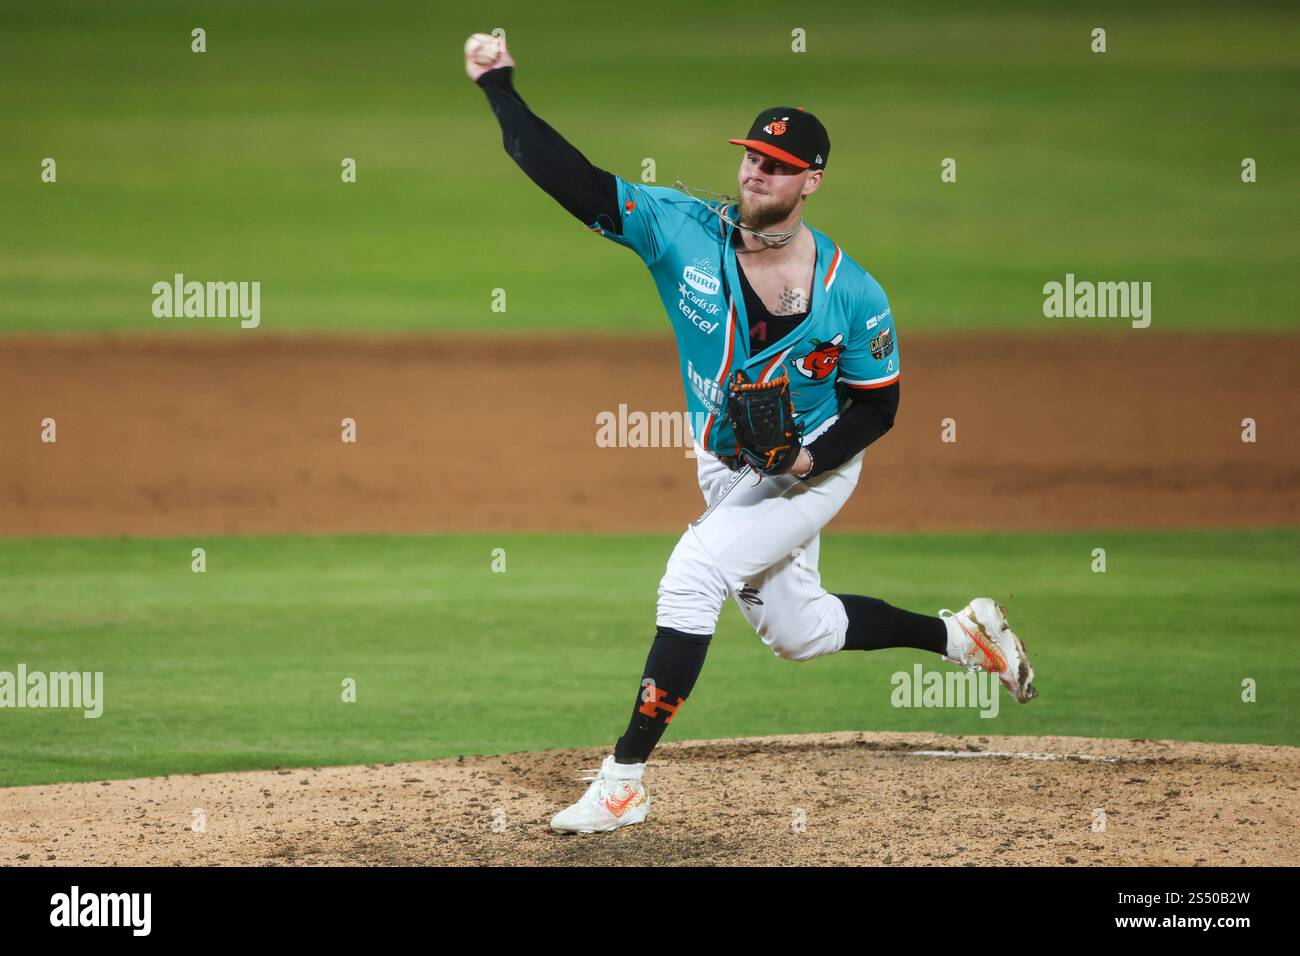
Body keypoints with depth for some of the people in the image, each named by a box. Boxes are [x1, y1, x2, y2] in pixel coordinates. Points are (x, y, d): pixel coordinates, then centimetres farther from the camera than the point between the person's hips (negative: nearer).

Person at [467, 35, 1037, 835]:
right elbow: (572, 179, -23)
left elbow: (878, 406, -11)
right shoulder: (685, 231, -17)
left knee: (694, 573, -25)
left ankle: (626, 780, -20)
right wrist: (502, 91, -32)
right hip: (726, 469, 5)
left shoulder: (853, 298, -22)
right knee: (800, 633, 17)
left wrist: (811, 460, -28)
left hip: (812, 470, -5)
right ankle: (959, 634, 43)